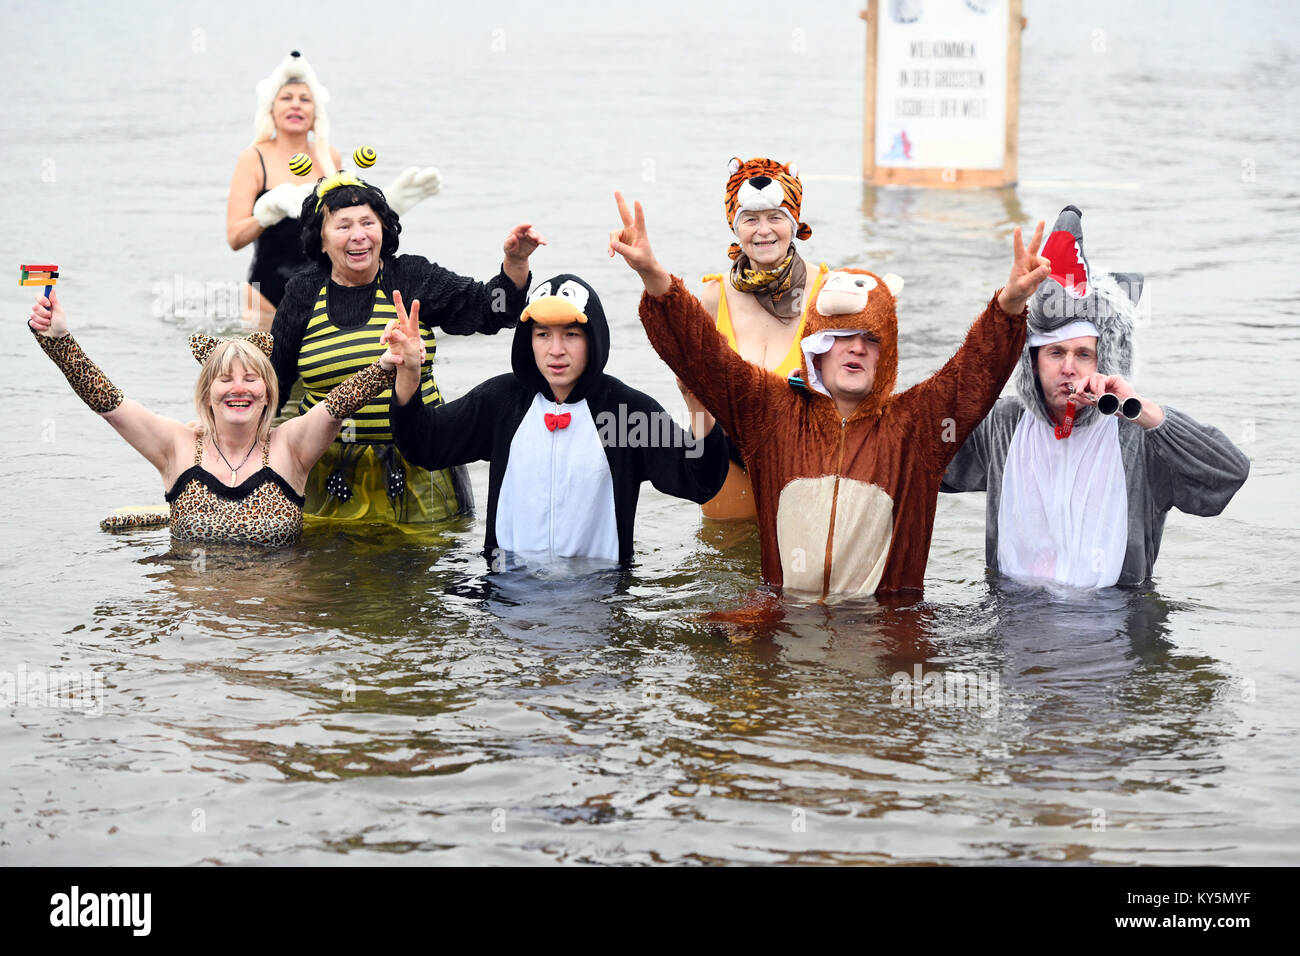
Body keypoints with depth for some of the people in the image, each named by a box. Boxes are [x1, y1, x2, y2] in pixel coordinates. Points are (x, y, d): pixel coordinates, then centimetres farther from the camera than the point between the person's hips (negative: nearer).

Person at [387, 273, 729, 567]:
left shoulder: (630, 408, -1)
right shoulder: (502, 398, 7)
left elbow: (697, 484, -10)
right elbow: (426, 444, 8)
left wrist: (702, 410, -28)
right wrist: (408, 374, -9)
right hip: (509, 576, 2)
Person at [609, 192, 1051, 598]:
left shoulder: (912, 422, 5)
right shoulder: (774, 410, 6)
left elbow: (978, 368, -7)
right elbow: (704, 356, -2)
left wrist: (1011, 301, -27)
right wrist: (654, 278, -17)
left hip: (882, 617, 0)